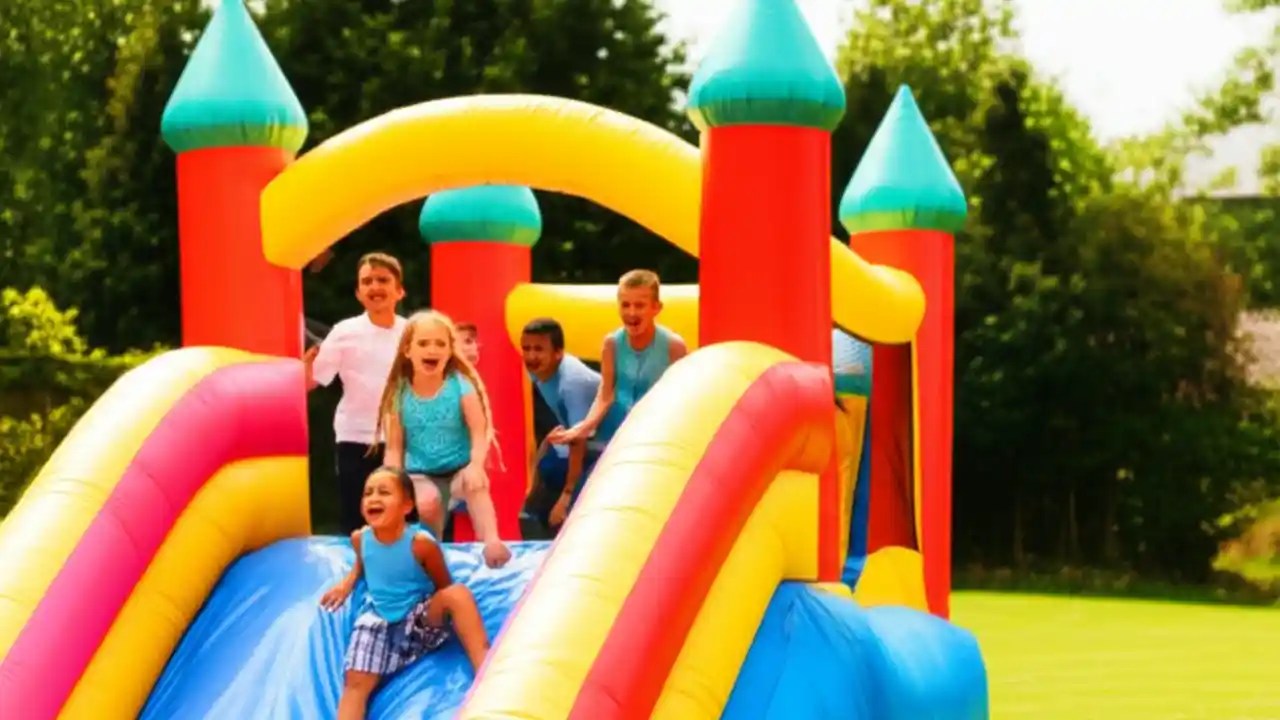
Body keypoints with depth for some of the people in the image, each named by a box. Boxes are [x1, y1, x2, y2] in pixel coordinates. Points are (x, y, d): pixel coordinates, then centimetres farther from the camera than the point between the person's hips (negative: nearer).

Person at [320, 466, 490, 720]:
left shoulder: (421, 543, -20)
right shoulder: (360, 539, -6)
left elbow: (445, 589, -5)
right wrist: (346, 584, 8)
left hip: (421, 620, -4)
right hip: (379, 622, 4)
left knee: (458, 593, -33)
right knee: (355, 683, -15)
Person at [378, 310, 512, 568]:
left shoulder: (461, 384, -7)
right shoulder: (399, 394, -3)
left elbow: (480, 433, -12)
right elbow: (394, 449, 1)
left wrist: (475, 465, -31)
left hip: (459, 469, -1)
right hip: (420, 474, 1)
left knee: (475, 484, -34)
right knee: (427, 502, -31)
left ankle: (491, 542, -41)